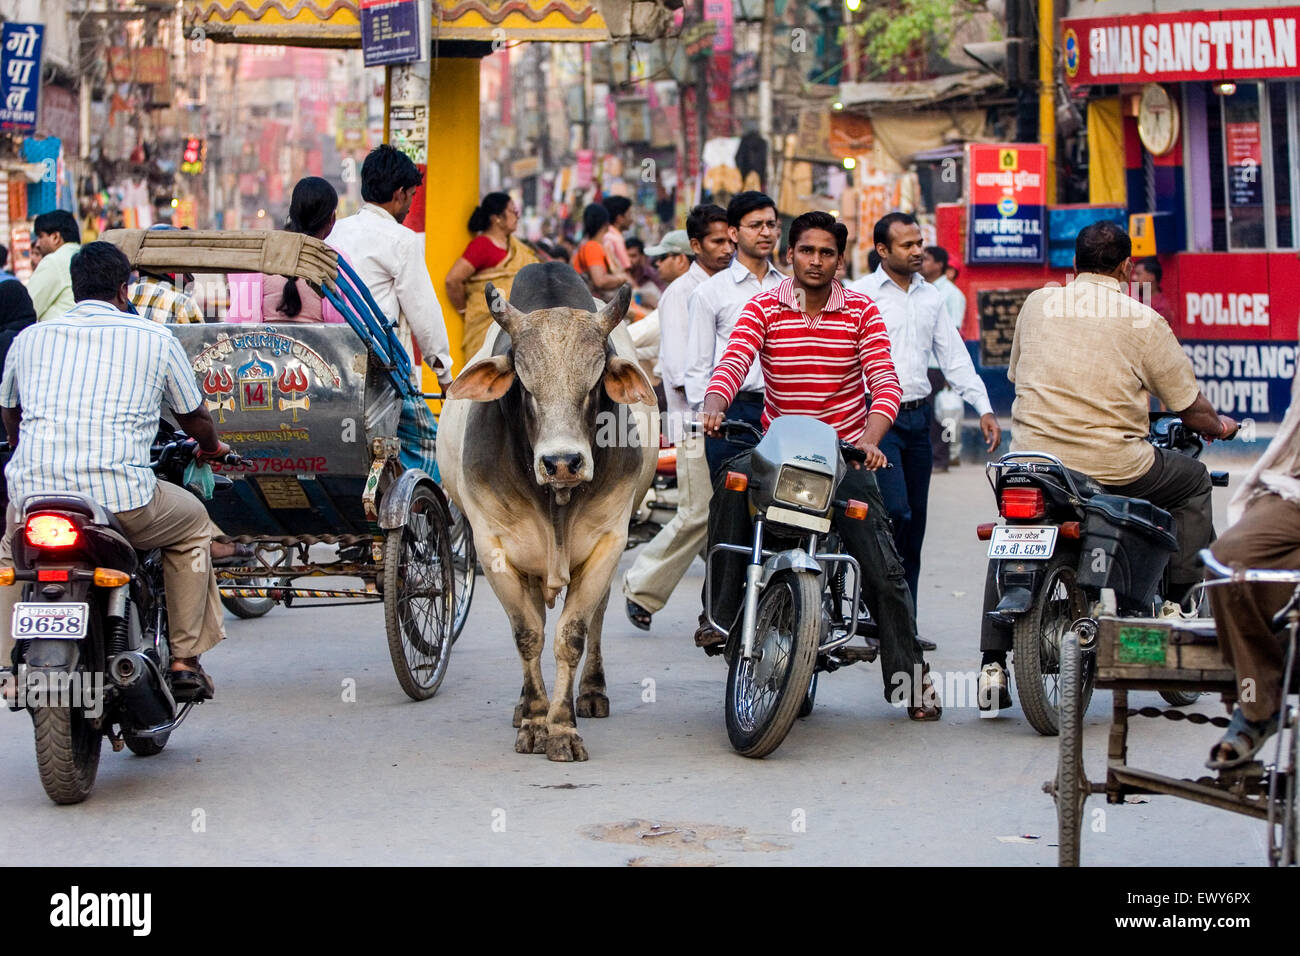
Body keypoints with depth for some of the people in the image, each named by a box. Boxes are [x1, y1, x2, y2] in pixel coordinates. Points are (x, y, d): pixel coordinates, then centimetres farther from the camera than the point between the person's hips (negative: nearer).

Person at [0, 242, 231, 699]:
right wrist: (212, 448, 45)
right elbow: (196, 420, 21)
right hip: (122, 499, -2)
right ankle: (185, 661, 22)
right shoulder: (156, 339, 9)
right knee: (192, 522, 28)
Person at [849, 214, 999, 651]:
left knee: (915, 522, 6)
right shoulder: (860, 295, -3)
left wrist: (983, 408, 9)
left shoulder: (930, 296, 15)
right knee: (895, 512, -17)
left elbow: (954, 356, 18)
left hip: (919, 416, 6)